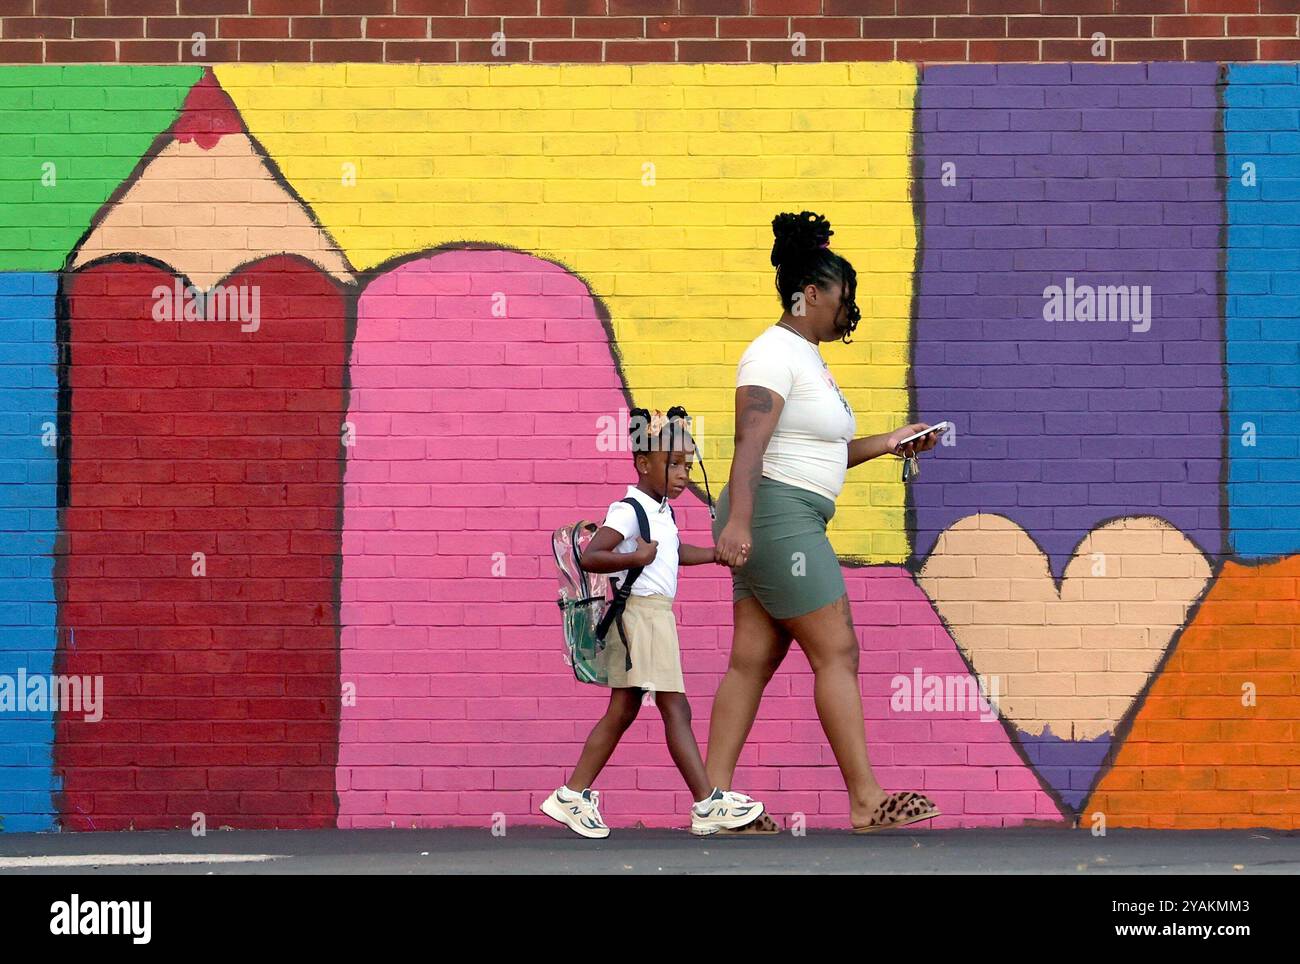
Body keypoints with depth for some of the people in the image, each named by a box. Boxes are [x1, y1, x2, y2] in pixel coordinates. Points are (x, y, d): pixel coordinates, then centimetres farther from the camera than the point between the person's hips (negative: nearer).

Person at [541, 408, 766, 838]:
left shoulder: (661, 511, 16)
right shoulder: (628, 511, -14)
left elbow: (676, 552, 36)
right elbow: (589, 557, -23)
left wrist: (719, 553, 27)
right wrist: (633, 558, -35)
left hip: (655, 616, 10)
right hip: (642, 611, -10)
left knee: (622, 711, 9)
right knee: (675, 709, -9)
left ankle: (573, 796, 11)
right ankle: (708, 805, -8)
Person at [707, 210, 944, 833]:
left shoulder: (806, 358, 21)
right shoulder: (774, 353, -11)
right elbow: (750, 442, -23)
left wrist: (888, 444, 20)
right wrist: (738, 520, -33)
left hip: (791, 522, 10)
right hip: (777, 514, -10)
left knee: (753, 660, 5)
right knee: (837, 652, -8)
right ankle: (867, 803, -7)